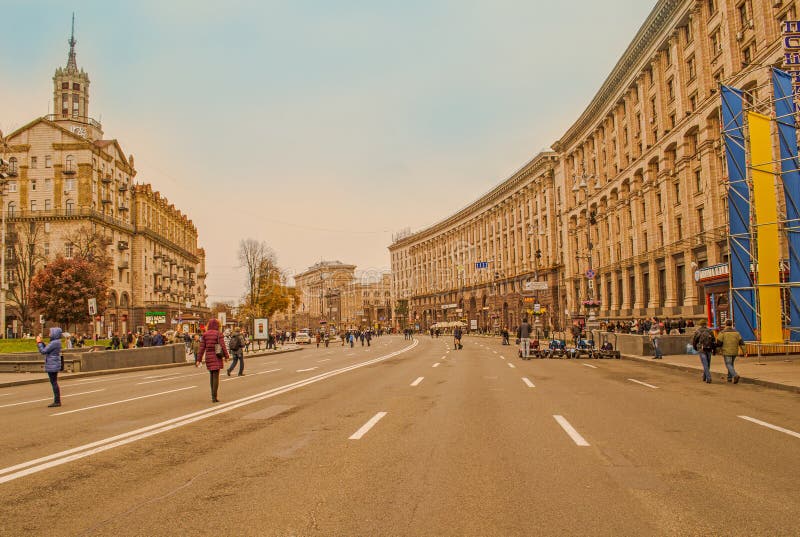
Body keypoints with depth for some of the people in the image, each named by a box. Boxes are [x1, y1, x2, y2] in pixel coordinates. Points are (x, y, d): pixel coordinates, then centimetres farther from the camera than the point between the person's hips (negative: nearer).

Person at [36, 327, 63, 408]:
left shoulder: (54, 343, -18)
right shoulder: (55, 342, 13)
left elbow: (43, 351, -16)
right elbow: (46, 350, 19)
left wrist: (39, 342, -4)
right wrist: (41, 342, 13)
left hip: (52, 366, -10)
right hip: (52, 365, 10)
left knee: (54, 383, -5)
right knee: (54, 383, 14)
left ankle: (57, 401, -1)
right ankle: (57, 401, 19)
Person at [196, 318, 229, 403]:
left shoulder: (205, 334, 3)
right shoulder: (218, 334, -8)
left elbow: (202, 348, -1)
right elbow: (223, 346, -11)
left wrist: (199, 360, 0)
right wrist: (226, 356, 1)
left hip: (208, 357, 4)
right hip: (217, 357, -4)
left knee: (211, 375, 19)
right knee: (216, 377, -3)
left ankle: (213, 395, 25)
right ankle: (214, 397, -7)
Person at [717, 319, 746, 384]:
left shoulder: (722, 333, -9)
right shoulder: (736, 332, 4)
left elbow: (719, 343, -10)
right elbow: (741, 343, -2)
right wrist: (744, 352, -3)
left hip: (726, 352, -5)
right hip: (735, 352, 5)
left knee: (728, 365, -2)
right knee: (731, 364, 22)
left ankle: (735, 375, -26)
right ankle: (730, 378, 24)